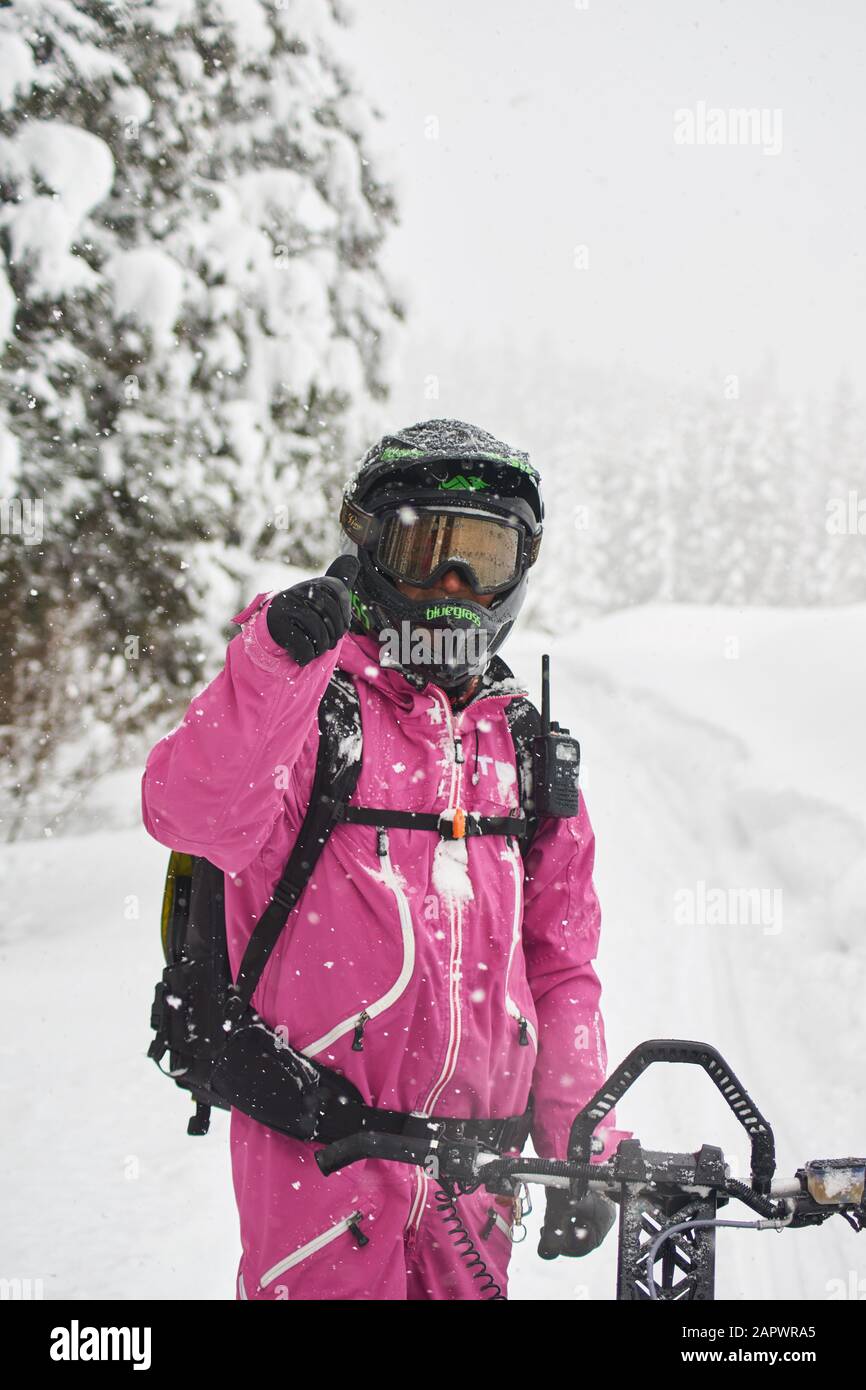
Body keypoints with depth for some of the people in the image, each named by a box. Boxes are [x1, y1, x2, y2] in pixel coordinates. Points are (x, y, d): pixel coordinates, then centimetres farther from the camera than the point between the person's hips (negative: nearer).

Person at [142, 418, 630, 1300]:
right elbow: (194, 814, -26)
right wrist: (277, 661, -41)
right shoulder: (315, 708, -5)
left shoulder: (521, 742, 12)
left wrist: (582, 1146, 10)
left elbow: (561, 961, 16)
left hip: (475, 1161, 5)